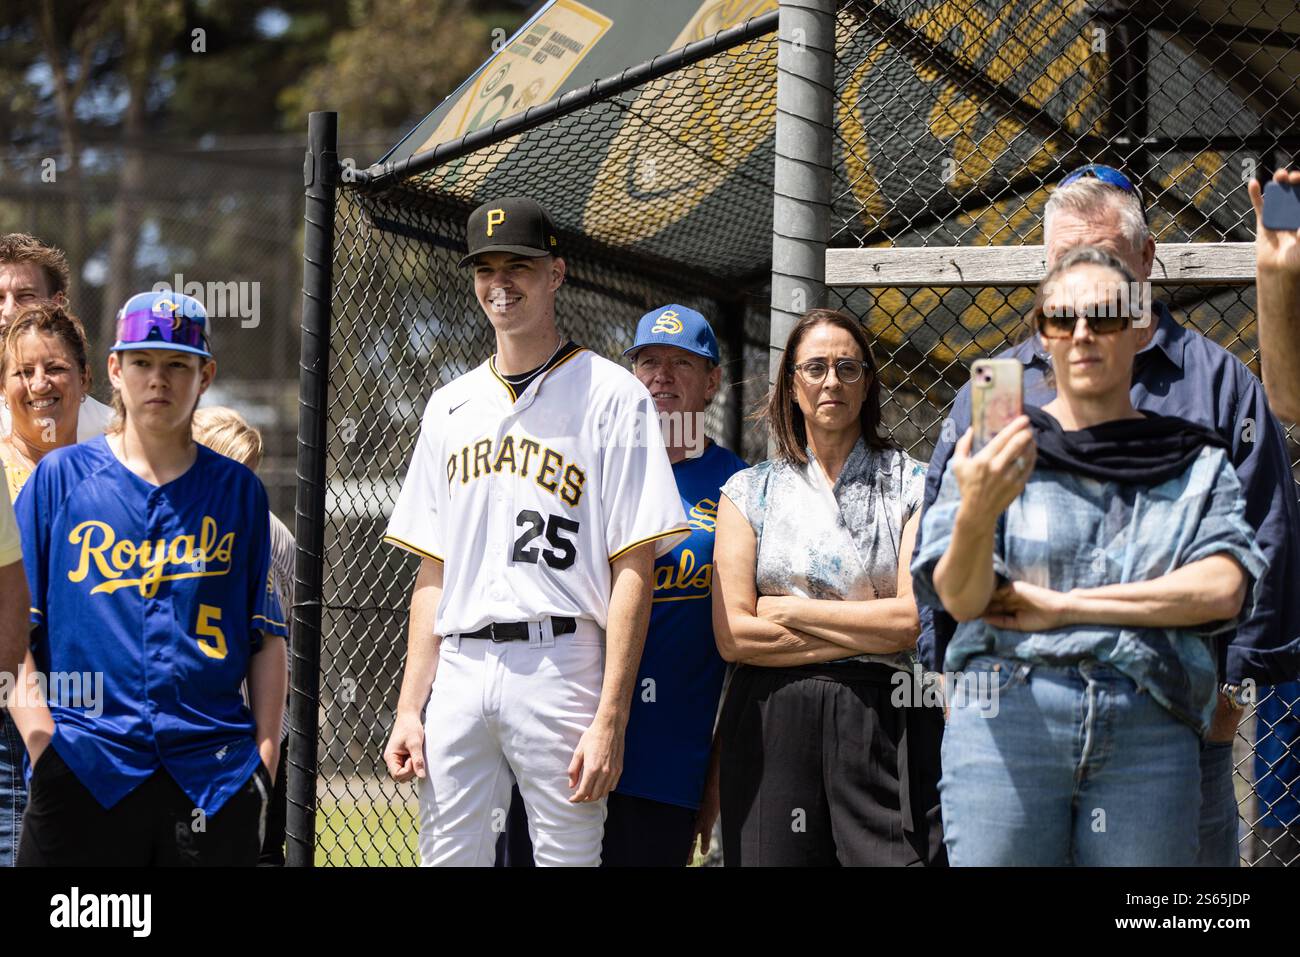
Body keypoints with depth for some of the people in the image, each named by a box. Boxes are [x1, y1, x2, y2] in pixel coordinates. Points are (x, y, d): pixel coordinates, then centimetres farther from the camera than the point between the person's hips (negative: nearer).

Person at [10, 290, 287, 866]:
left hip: (212, 770, 1)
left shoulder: (238, 491, 11)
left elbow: (267, 635, 11)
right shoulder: (60, 477, 6)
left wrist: (265, 750, 2)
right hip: (84, 769, -1)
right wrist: (39, 735, -7)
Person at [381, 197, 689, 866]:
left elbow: (633, 568, -6)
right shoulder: (451, 407, 18)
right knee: (446, 857, 4)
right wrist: (410, 708, 8)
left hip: (560, 664, -5)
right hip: (458, 668, 5)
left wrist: (610, 719, -14)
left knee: (567, 853, -5)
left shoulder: (612, 396, 0)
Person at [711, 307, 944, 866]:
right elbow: (733, 636, -1)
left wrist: (789, 611, -3)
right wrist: (870, 633, -5)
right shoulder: (749, 491, 10)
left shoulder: (910, 485, 8)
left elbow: (916, 619, -5)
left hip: (884, 721, -1)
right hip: (772, 722, 1)